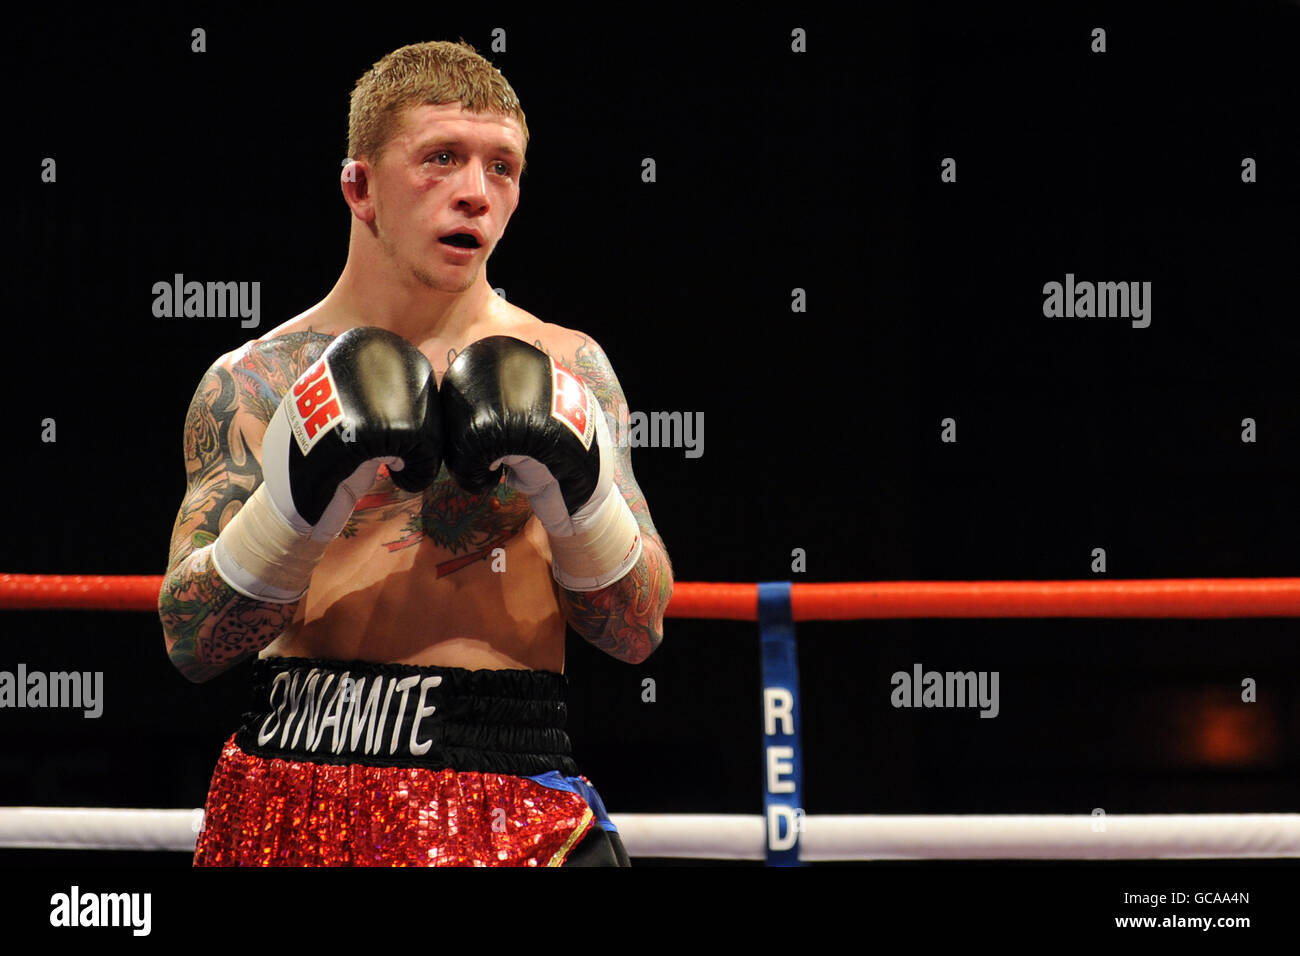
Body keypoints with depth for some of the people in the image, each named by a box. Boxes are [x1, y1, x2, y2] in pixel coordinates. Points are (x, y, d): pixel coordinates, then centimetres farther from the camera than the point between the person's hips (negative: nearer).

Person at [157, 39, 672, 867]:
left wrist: (575, 493, -12)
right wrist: (296, 499, -12)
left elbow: (639, 633, 4)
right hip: (289, 789, -1)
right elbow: (189, 643, 1)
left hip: (510, 803, 1)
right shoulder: (256, 381, 7)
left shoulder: (563, 368, 7)